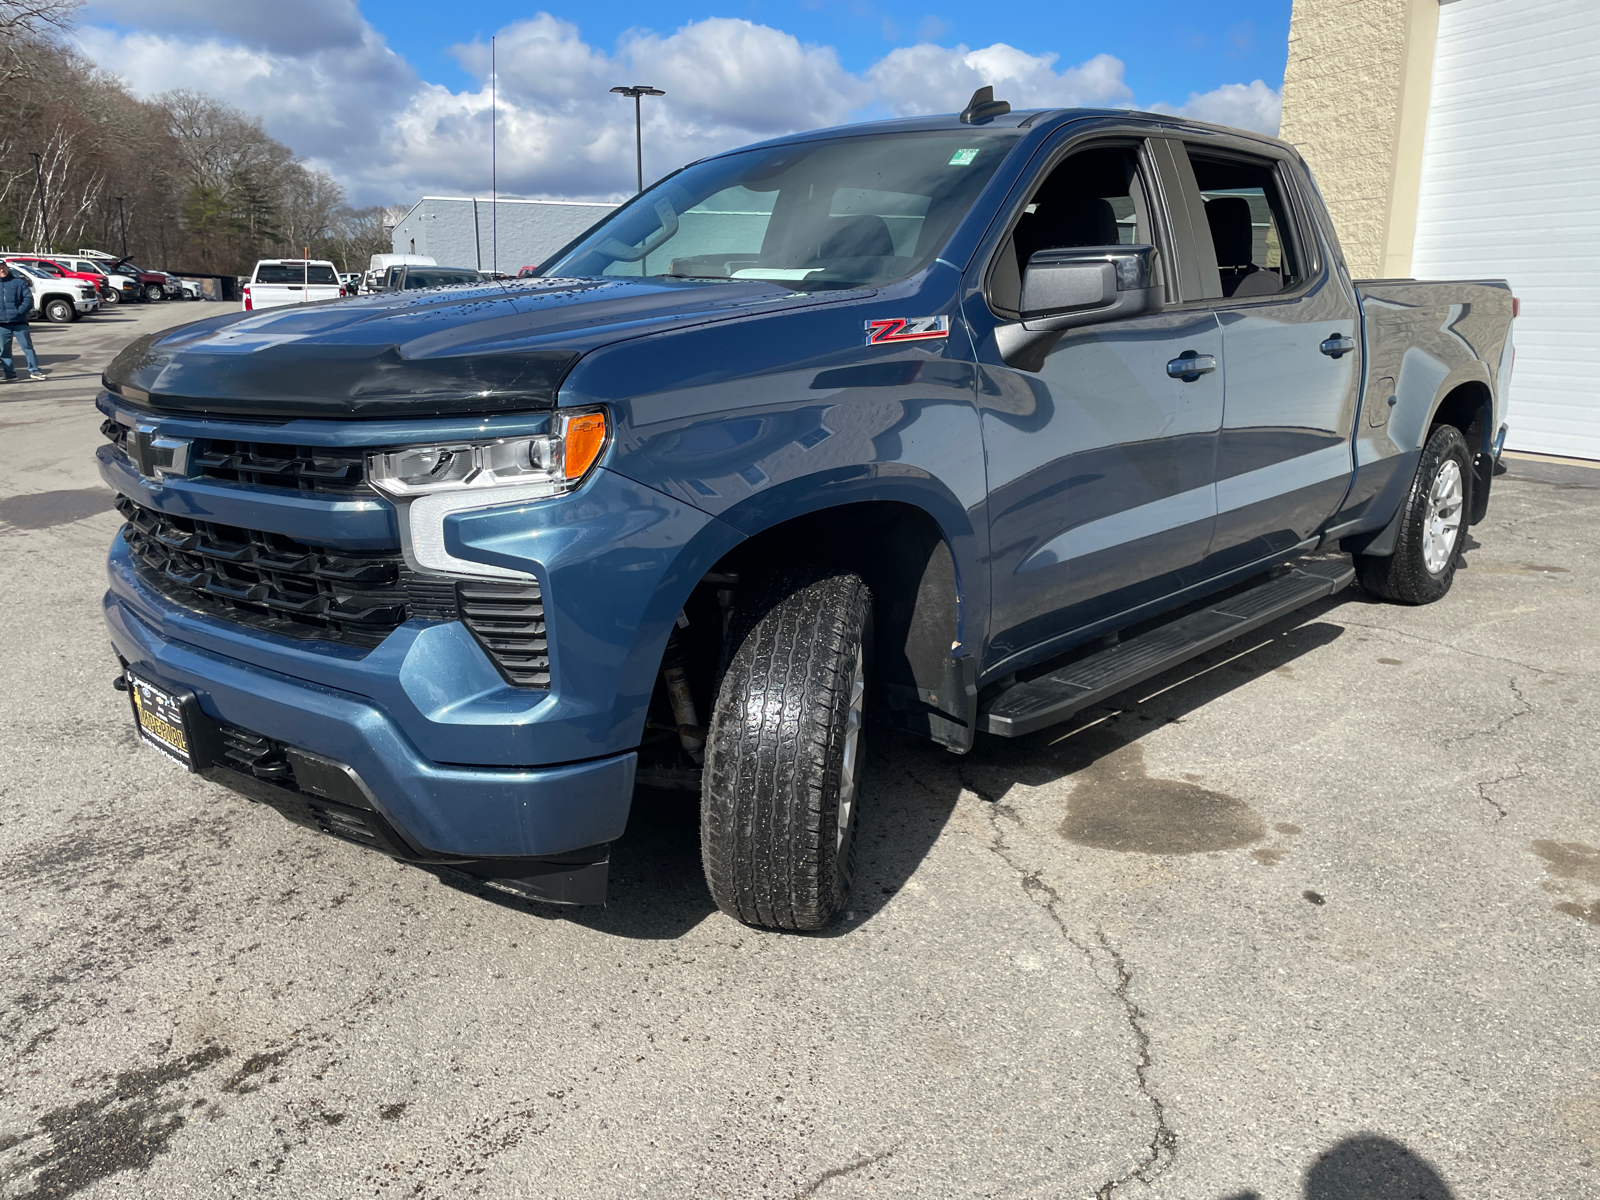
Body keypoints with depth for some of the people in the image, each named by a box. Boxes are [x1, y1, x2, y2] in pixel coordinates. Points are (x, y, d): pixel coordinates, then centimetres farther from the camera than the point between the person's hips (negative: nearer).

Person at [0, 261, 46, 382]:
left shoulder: (18, 282, 4)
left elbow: (28, 297, -3)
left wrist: (20, 311, -12)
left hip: (19, 322, -3)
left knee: (27, 346, 0)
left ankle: (33, 370, 5)